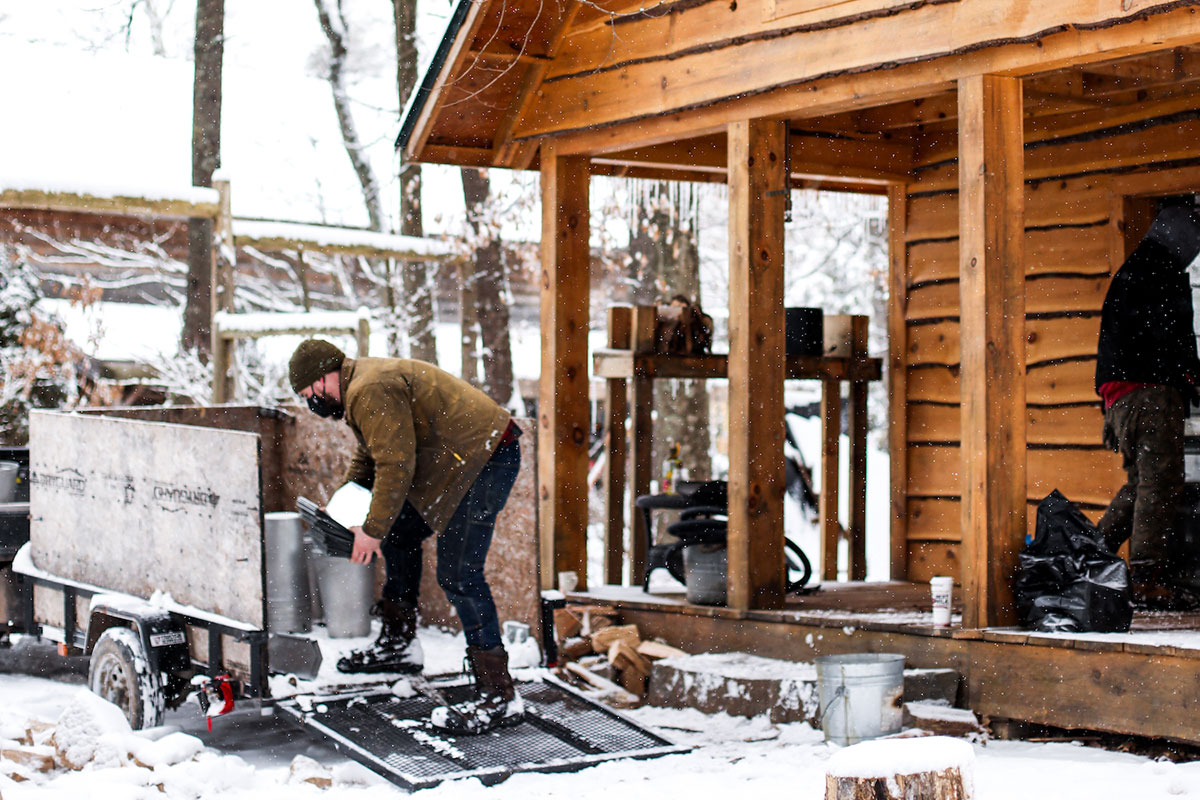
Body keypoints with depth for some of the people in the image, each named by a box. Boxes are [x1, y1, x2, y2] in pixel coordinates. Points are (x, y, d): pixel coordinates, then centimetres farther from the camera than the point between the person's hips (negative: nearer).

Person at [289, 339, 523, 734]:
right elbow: (370, 455, 31)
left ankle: (498, 696, -13)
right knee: (400, 535, 22)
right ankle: (400, 644, 33)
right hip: (461, 460, 12)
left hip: (484, 459, -12)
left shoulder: (372, 392, -18)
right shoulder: (362, 384, 17)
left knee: (458, 575, -14)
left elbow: (396, 466, -21)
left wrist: (372, 530, -13)